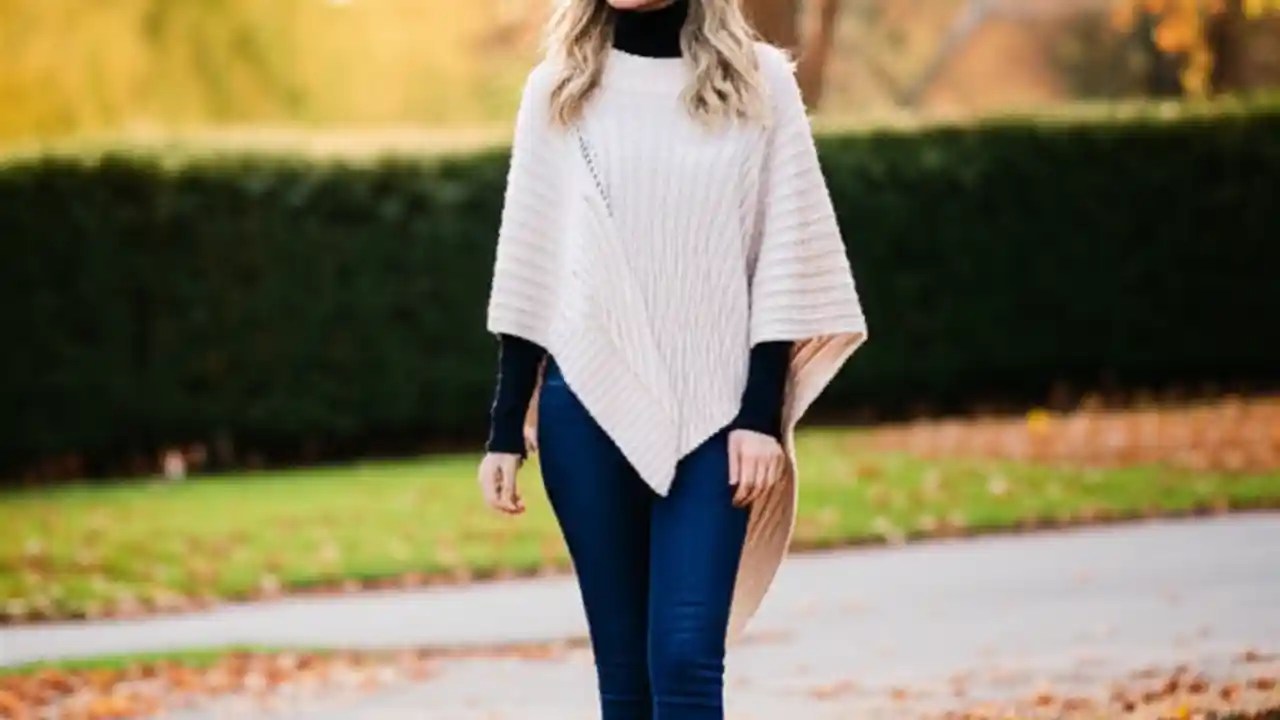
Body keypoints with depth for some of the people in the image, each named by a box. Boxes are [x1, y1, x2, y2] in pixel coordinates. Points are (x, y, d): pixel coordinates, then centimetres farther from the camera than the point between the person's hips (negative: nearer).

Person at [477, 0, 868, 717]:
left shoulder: (759, 82, 3)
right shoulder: (560, 89, 8)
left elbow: (782, 256, 2)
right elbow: (529, 263, 9)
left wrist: (763, 416, -6)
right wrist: (506, 430, 5)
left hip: (711, 411, -2)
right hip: (588, 401, 2)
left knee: (685, 660, -13)